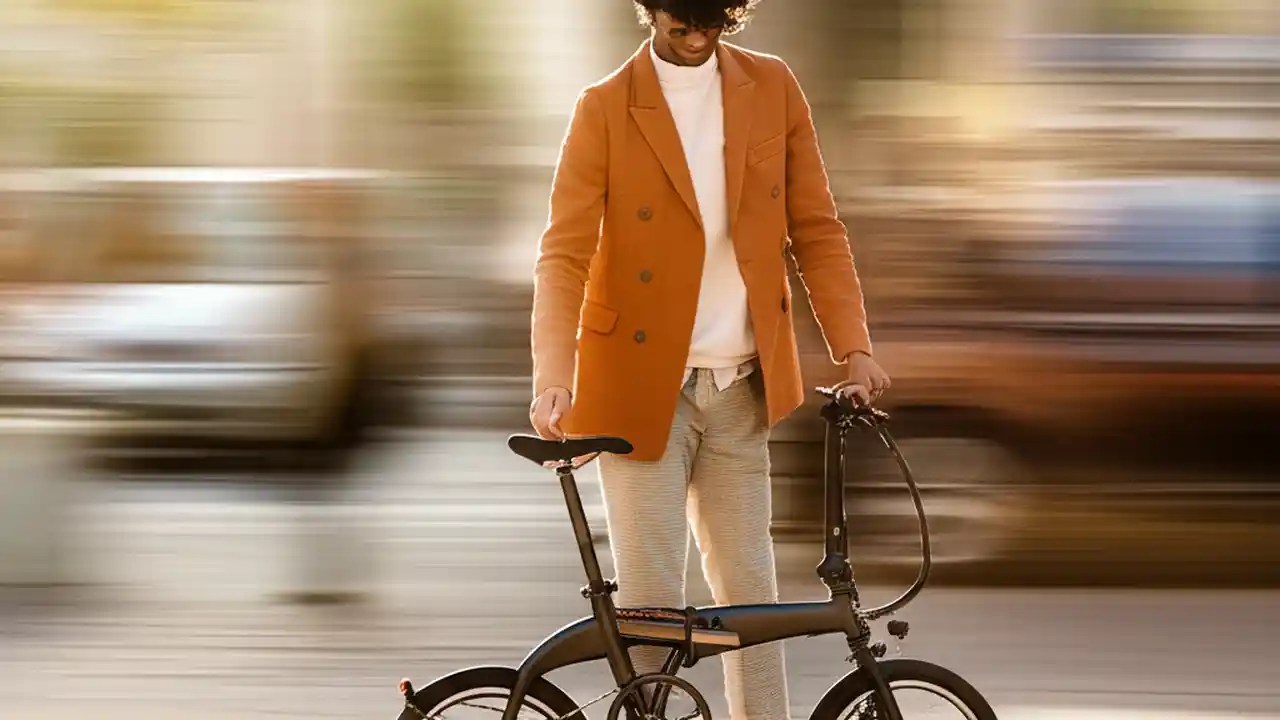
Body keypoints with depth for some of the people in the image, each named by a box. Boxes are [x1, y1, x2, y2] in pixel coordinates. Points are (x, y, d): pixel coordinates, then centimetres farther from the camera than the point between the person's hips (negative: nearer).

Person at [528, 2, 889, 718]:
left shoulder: (773, 89, 3)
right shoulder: (606, 109, -7)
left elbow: (816, 229, 6)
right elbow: (565, 253, -13)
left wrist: (854, 348, -5)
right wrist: (554, 380, -27)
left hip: (742, 389, 3)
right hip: (643, 388, -3)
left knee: (750, 592, 6)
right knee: (651, 602, -3)